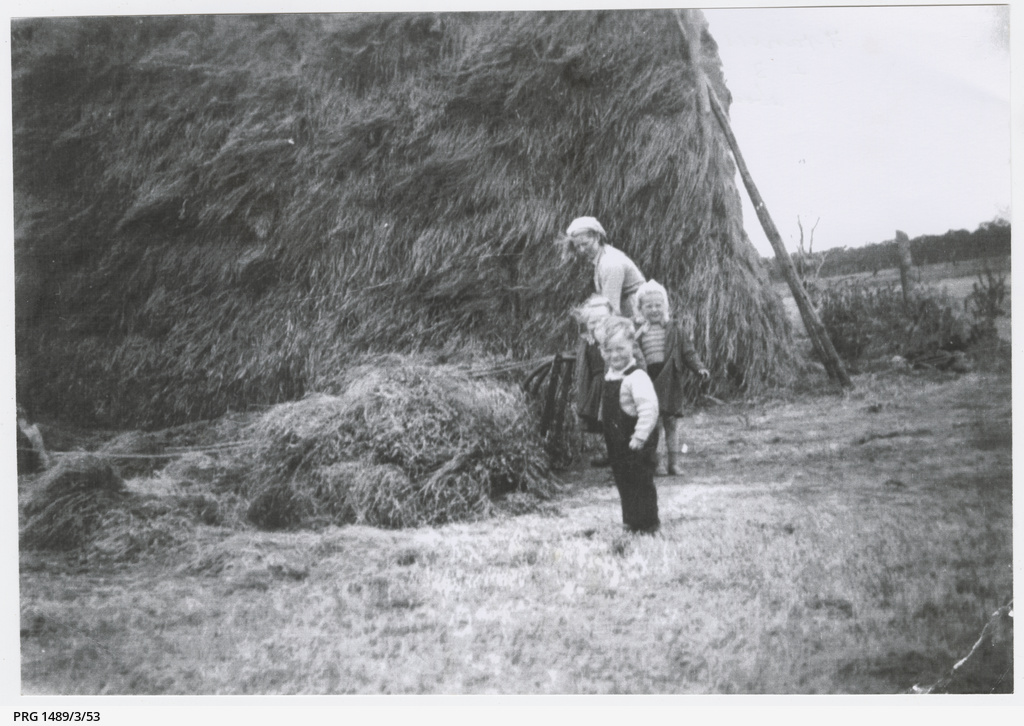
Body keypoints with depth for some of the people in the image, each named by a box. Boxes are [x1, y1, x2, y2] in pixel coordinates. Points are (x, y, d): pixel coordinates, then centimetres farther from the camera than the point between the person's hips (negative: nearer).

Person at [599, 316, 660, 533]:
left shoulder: (637, 377, -20)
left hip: (635, 444, -9)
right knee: (623, 481, 16)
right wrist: (608, 430, 18)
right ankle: (631, 520, 28)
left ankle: (647, 523, 8)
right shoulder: (610, 376, 9)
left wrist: (640, 436, -26)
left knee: (641, 482, -2)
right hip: (617, 442, 9)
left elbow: (649, 409, -26)